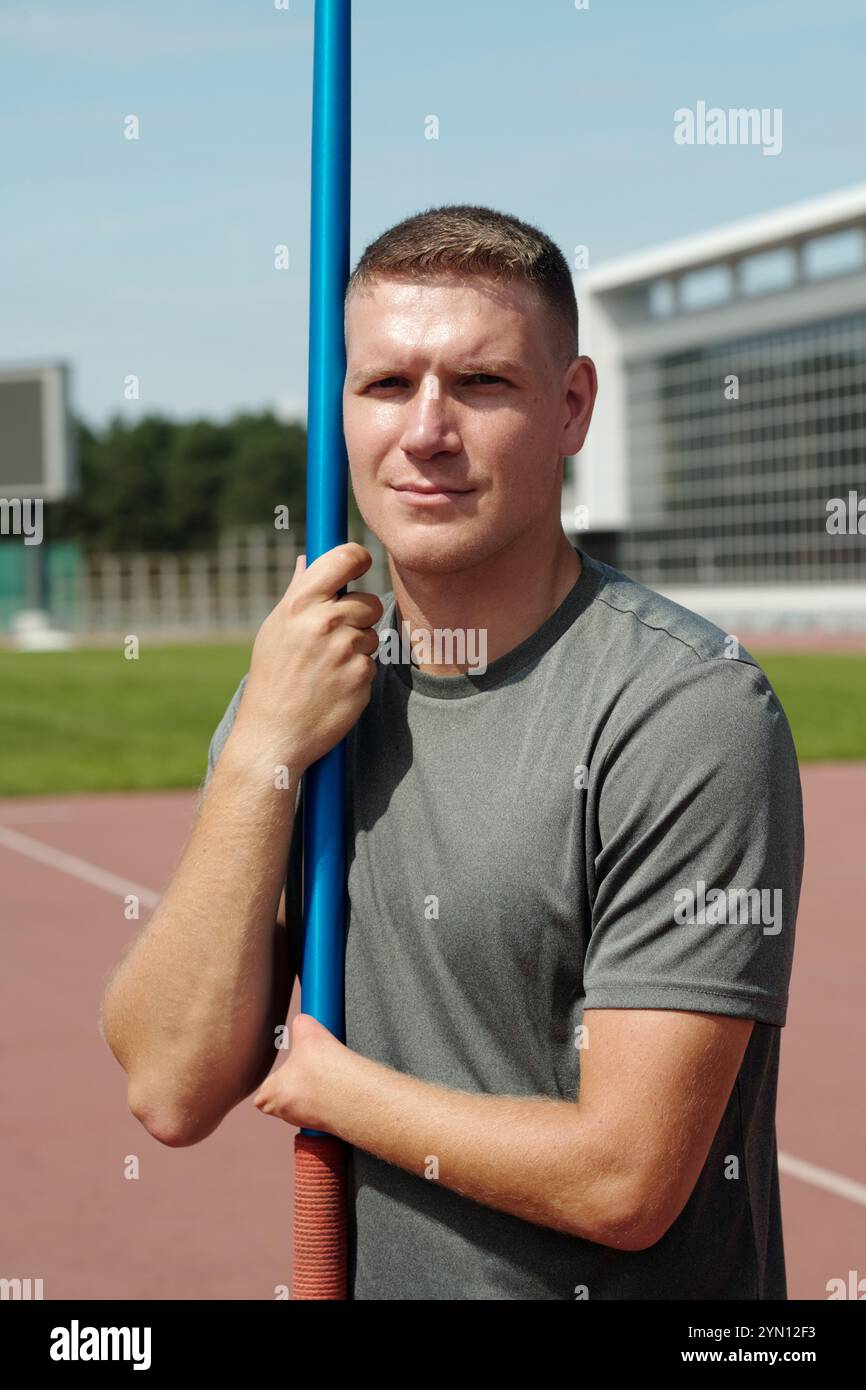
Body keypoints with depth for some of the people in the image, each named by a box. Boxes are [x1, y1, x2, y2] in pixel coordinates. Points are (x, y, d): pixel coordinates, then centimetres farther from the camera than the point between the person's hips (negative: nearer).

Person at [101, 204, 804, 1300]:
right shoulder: (293, 691, 0)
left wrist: (327, 1085, -10)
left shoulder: (692, 708, -19)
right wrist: (261, 757, -16)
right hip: (351, 1272, 5)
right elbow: (173, 1093, -8)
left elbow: (625, 1182, -22)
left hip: (629, 1281, -5)